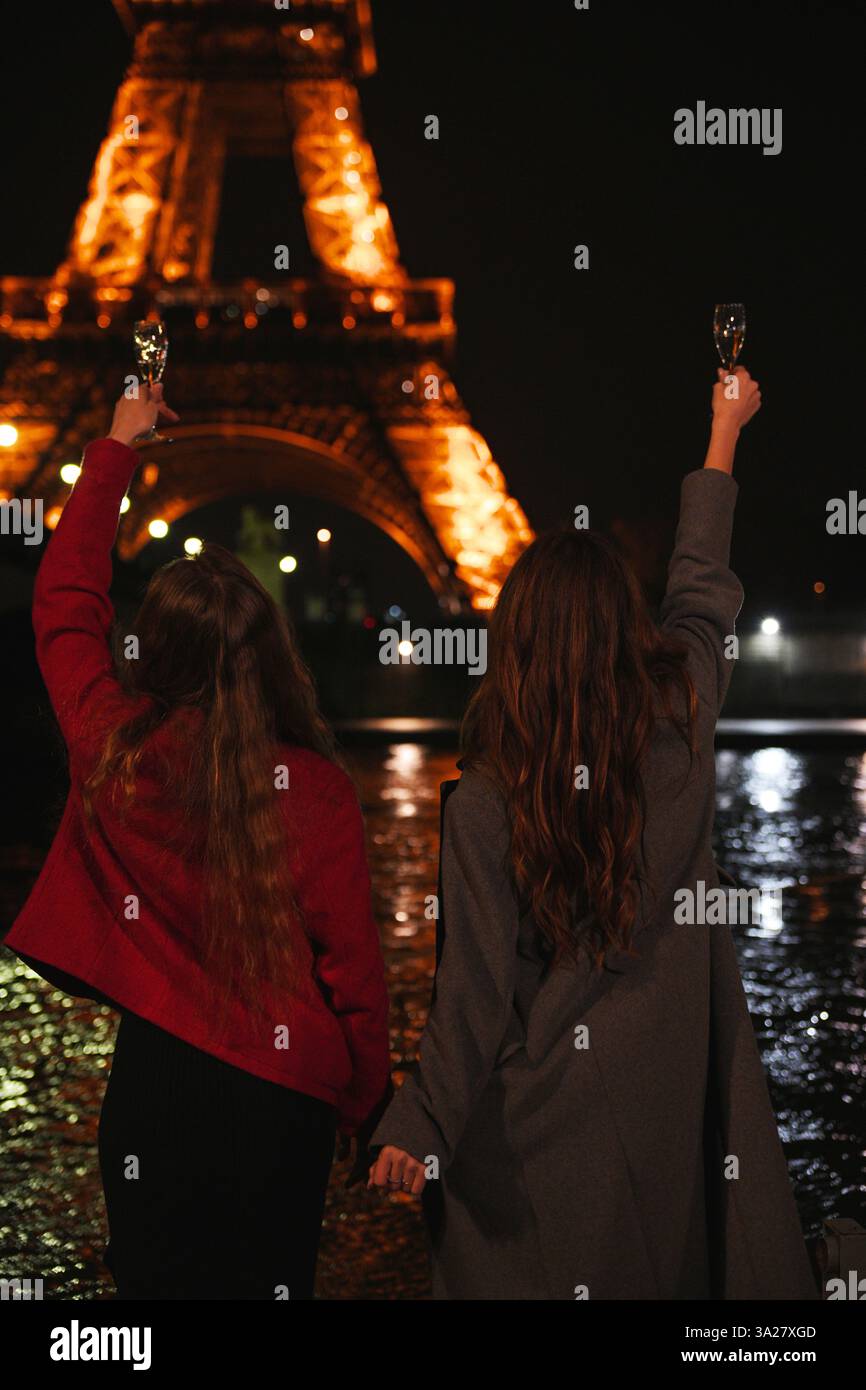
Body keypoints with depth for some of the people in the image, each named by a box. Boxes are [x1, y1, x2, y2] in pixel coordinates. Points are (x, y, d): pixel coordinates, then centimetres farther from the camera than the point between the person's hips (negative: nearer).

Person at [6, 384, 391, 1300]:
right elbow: (351, 961, -7)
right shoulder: (314, 792, -15)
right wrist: (362, 1099, 9)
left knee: (157, 1278, 15)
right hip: (283, 1097, -1)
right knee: (272, 1279, 15)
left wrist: (117, 444, 16)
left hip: (155, 1086, 1)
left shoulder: (112, 753, -10)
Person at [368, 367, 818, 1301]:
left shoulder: (485, 801, -15)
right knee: (671, 1262, 16)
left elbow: (476, 987, -13)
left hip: (544, 1099, -3)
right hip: (673, 1091, 3)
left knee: (513, 1270, 11)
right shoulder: (681, 724, -8)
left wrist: (418, 1128, -5)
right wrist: (725, 430, 26)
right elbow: (701, 590, 11)